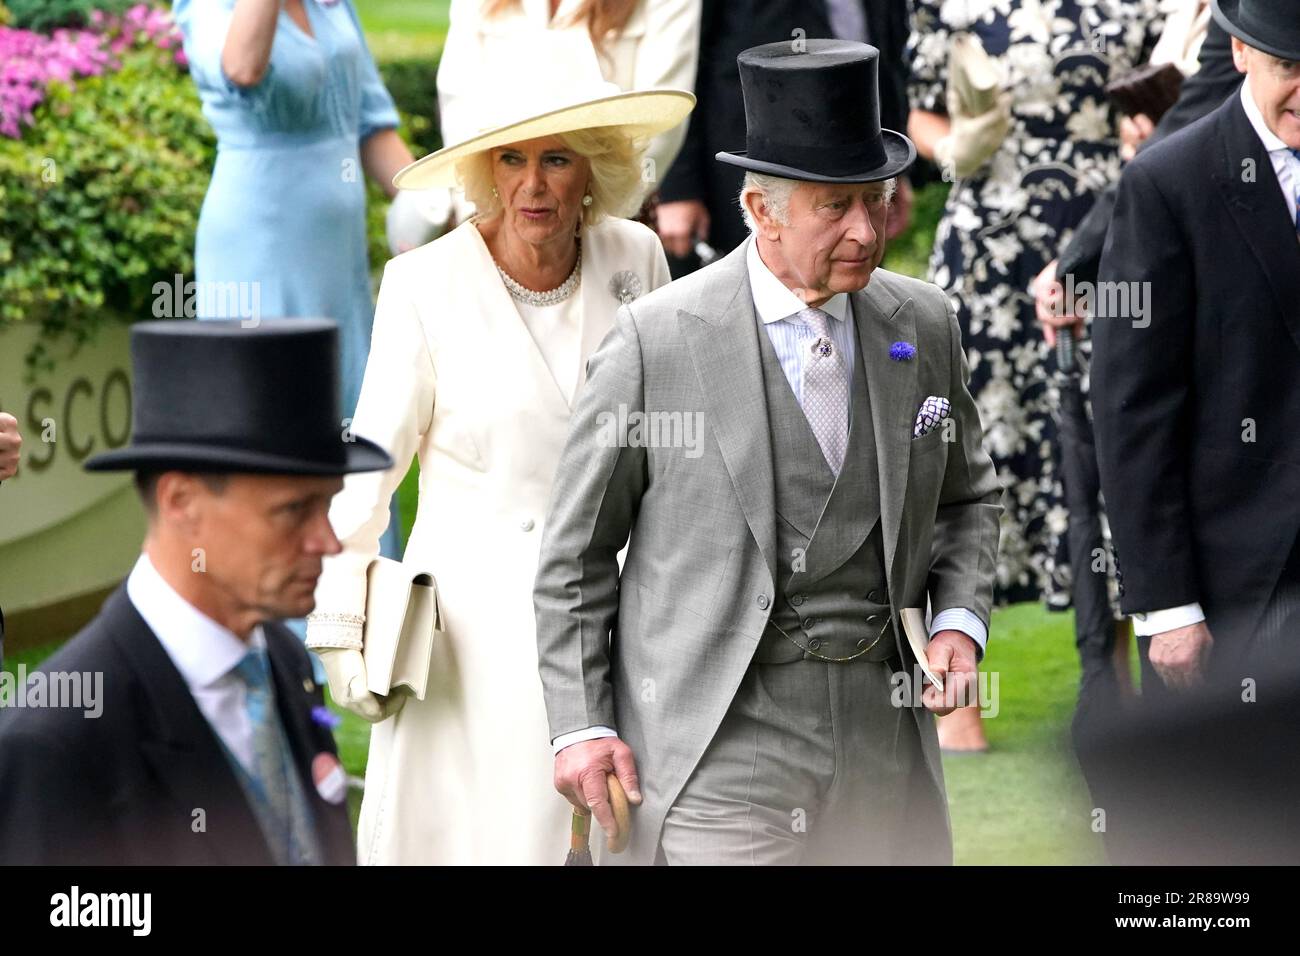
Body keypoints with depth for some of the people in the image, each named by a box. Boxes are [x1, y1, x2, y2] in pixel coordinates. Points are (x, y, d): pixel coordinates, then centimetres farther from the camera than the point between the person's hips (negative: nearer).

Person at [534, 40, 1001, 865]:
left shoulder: (922, 326, 5)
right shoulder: (657, 340, -8)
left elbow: (966, 495, 21)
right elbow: (577, 551, 1)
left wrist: (960, 621, 3)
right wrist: (580, 724, -3)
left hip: (884, 746, 5)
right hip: (719, 753, -4)